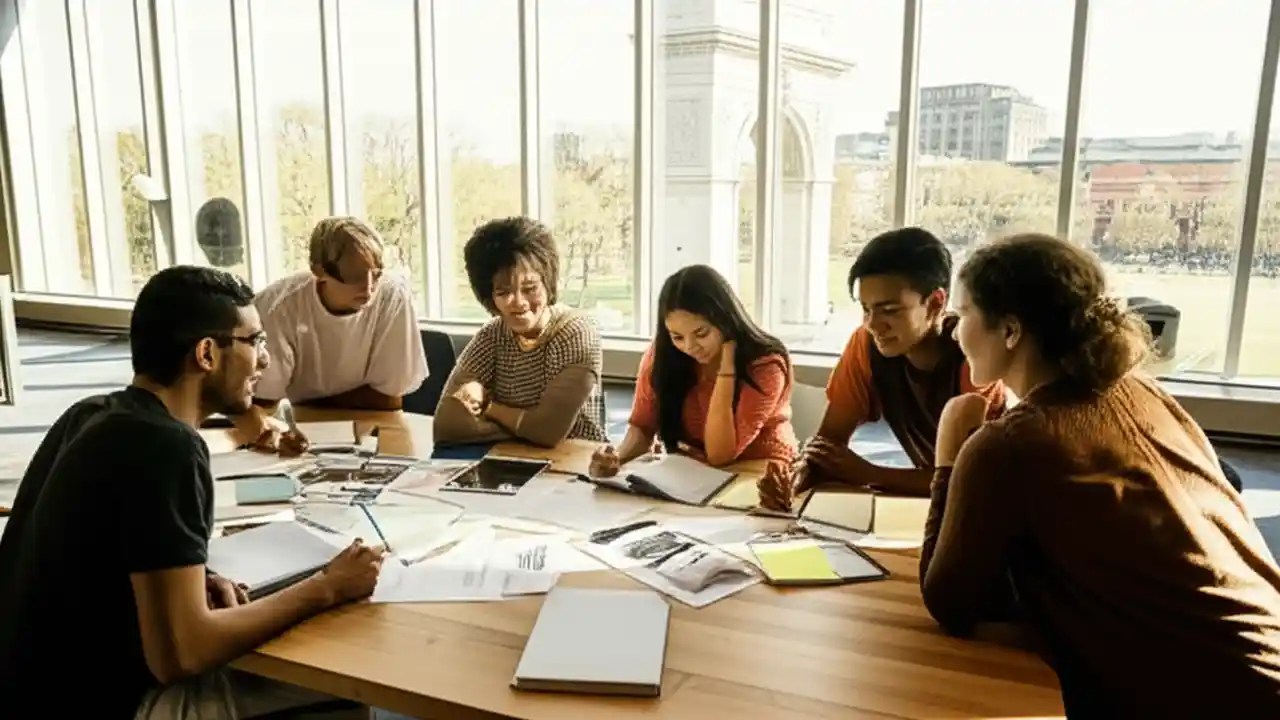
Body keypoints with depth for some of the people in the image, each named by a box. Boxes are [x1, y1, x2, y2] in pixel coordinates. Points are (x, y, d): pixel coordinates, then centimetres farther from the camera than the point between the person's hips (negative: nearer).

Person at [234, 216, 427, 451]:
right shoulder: (277, 305, -19)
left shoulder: (393, 294, -18)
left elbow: (388, 396, -12)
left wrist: (303, 408, -11)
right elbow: (254, 402, -18)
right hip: (295, 431, -1)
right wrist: (264, 429, -40)